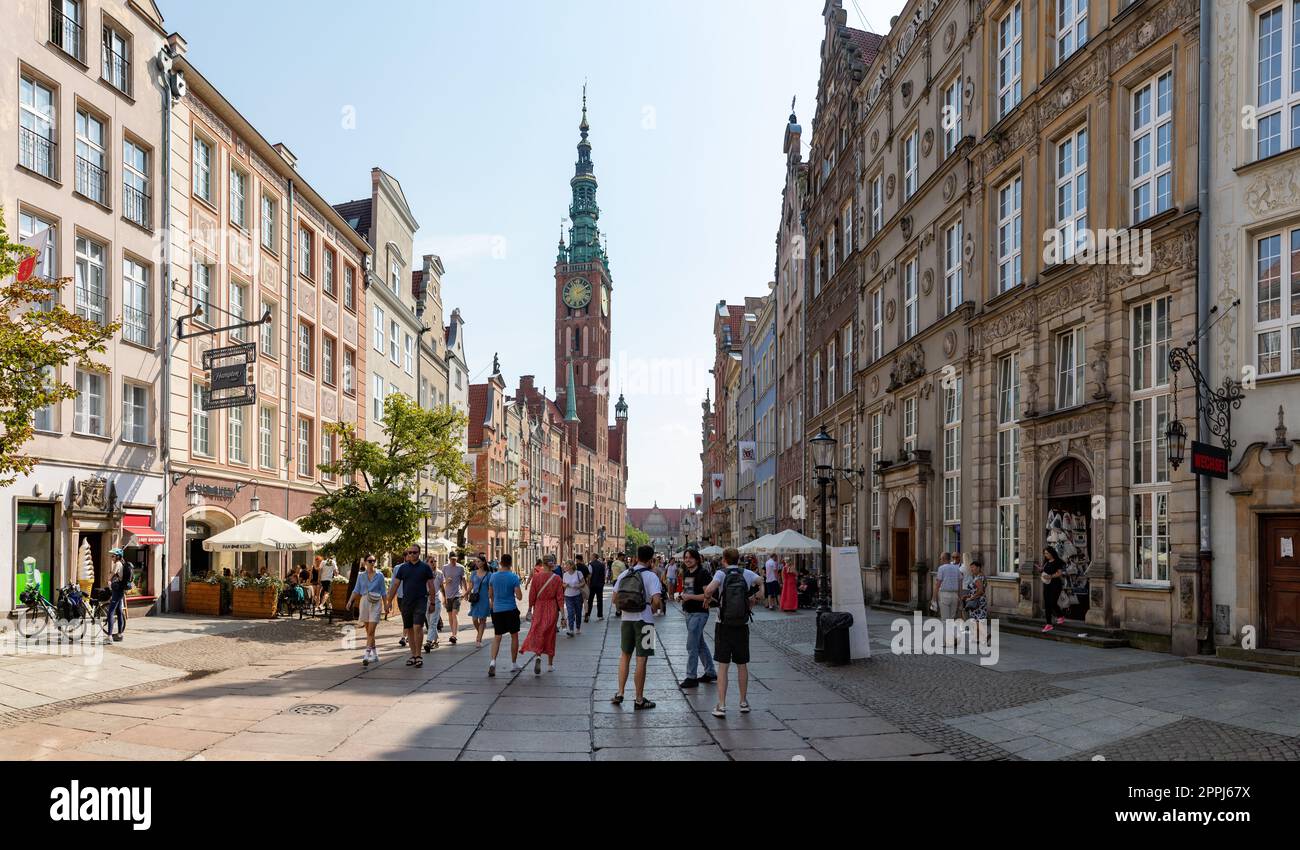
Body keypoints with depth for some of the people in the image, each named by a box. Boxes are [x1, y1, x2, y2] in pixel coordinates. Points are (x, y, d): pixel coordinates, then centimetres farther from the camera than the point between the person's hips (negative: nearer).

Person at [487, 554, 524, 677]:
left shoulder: (493, 576, 0)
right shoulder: (513, 577, -11)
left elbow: (490, 595, 10)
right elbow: (519, 597, -12)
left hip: (497, 610, 3)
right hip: (511, 610, -3)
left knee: (497, 637, 8)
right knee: (514, 636, 12)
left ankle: (493, 662, -11)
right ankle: (514, 664, 17)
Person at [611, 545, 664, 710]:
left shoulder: (624, 574, 5)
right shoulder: (651, 576, -11)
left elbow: (615, 599, 6)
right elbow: (656, 600, -22)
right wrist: (654, 609, -2)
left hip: (627, 619, 4)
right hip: (644, 620, -4)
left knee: (624, 656, 18)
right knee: (641, 660, 2)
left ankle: (620, 693, 15)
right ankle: (639, 700, 9)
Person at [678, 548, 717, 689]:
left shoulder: (703, 573, -14)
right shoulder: (686, 573, 12)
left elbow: (708, 594, -19)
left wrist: (690, 597, -20)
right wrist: (683, 594, 5)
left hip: (699, 613, -9)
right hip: (689, 612, 9)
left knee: (691, 645, -8)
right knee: (700, 644, 16)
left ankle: (691, 677, -2)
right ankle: (710, 673, 26)